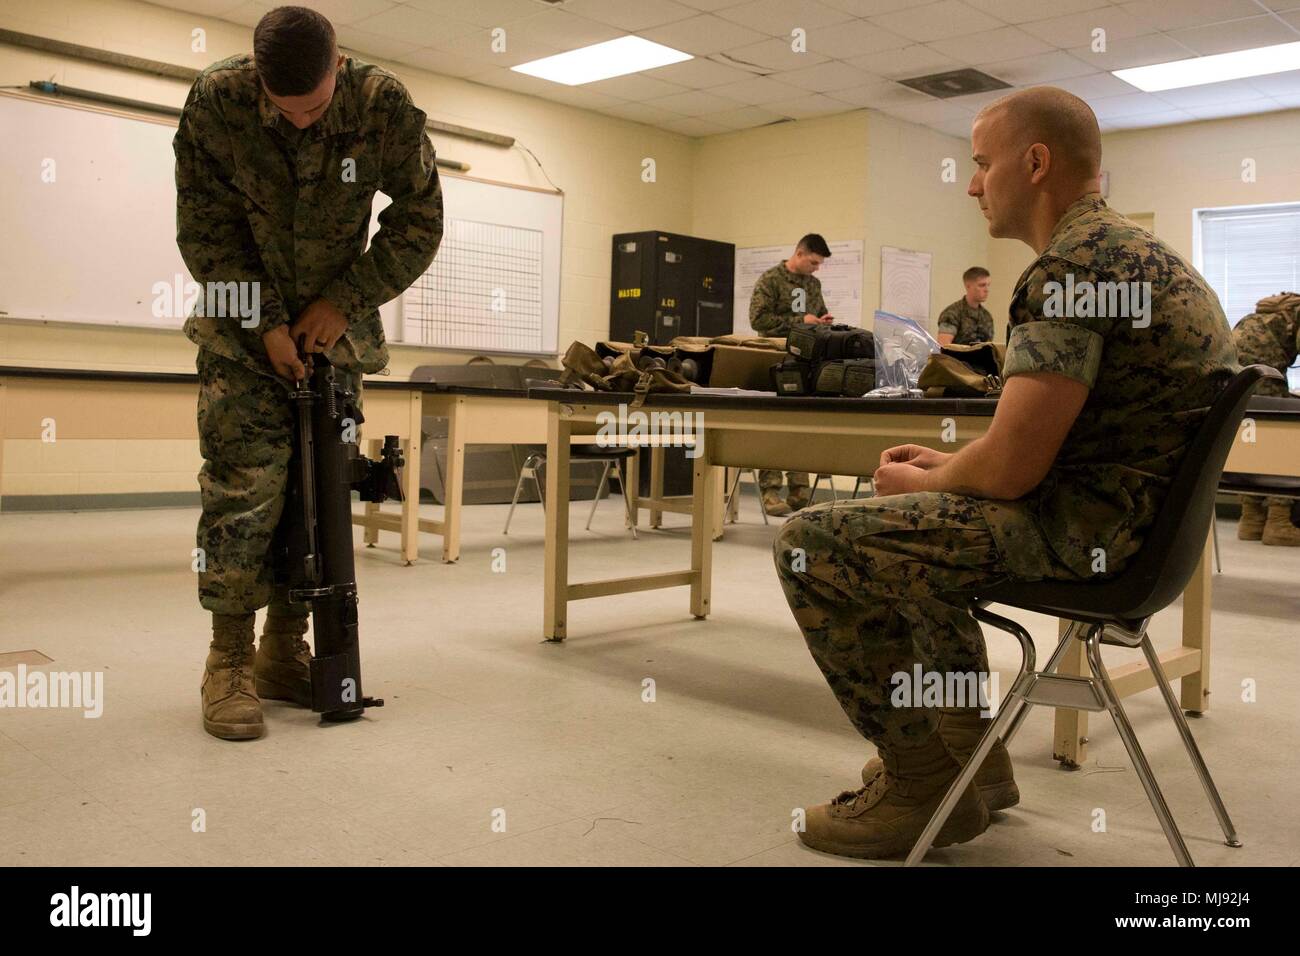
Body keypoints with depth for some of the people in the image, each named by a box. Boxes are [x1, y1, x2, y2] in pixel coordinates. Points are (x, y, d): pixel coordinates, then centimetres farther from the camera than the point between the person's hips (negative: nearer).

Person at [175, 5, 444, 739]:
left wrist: (344, 302, -13)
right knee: (244, 483, -11)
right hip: (245, 325, -1)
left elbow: (420, 222, -7)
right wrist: (264, 324, -15)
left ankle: (286, 651, 13)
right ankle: (230, 660, -1)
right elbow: (204, 231, -9)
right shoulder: (217, 101, -15)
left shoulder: (384, 106, -14)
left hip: (335, 322, 2)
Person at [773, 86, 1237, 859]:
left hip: (1085, 531, -11)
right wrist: (946, 464, 14)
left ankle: (925, 786, 3)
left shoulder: (1073, 263, -18)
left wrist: (919, 482, -2)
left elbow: (1010, 469, -22)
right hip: (1138, 517, 11)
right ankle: (973, 761, 30)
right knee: (903, 534, 29)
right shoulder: (1138, 249, 16)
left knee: (810, 545, -9)